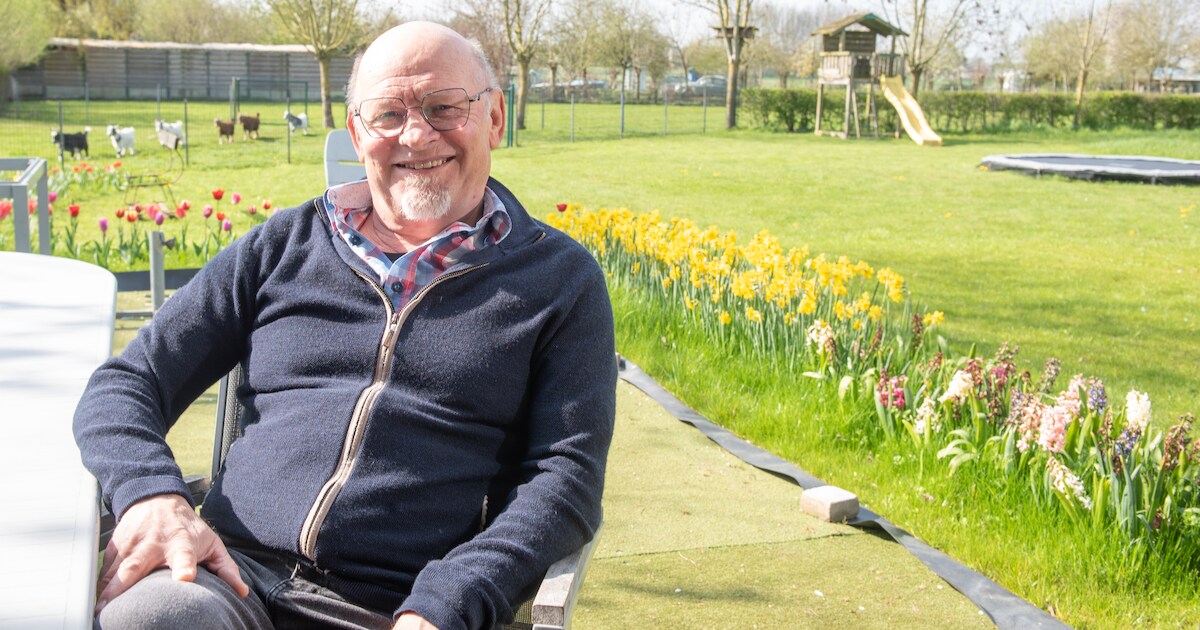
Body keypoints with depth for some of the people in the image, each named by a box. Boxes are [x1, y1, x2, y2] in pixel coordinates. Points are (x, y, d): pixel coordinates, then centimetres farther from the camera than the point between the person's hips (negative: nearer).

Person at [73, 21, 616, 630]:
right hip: (236, 573, 2)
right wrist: (150, 493, -7)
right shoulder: (281, 248, 15)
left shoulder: (562, 280, 9)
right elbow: (124, 385, 15)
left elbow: (569, 473, 0)